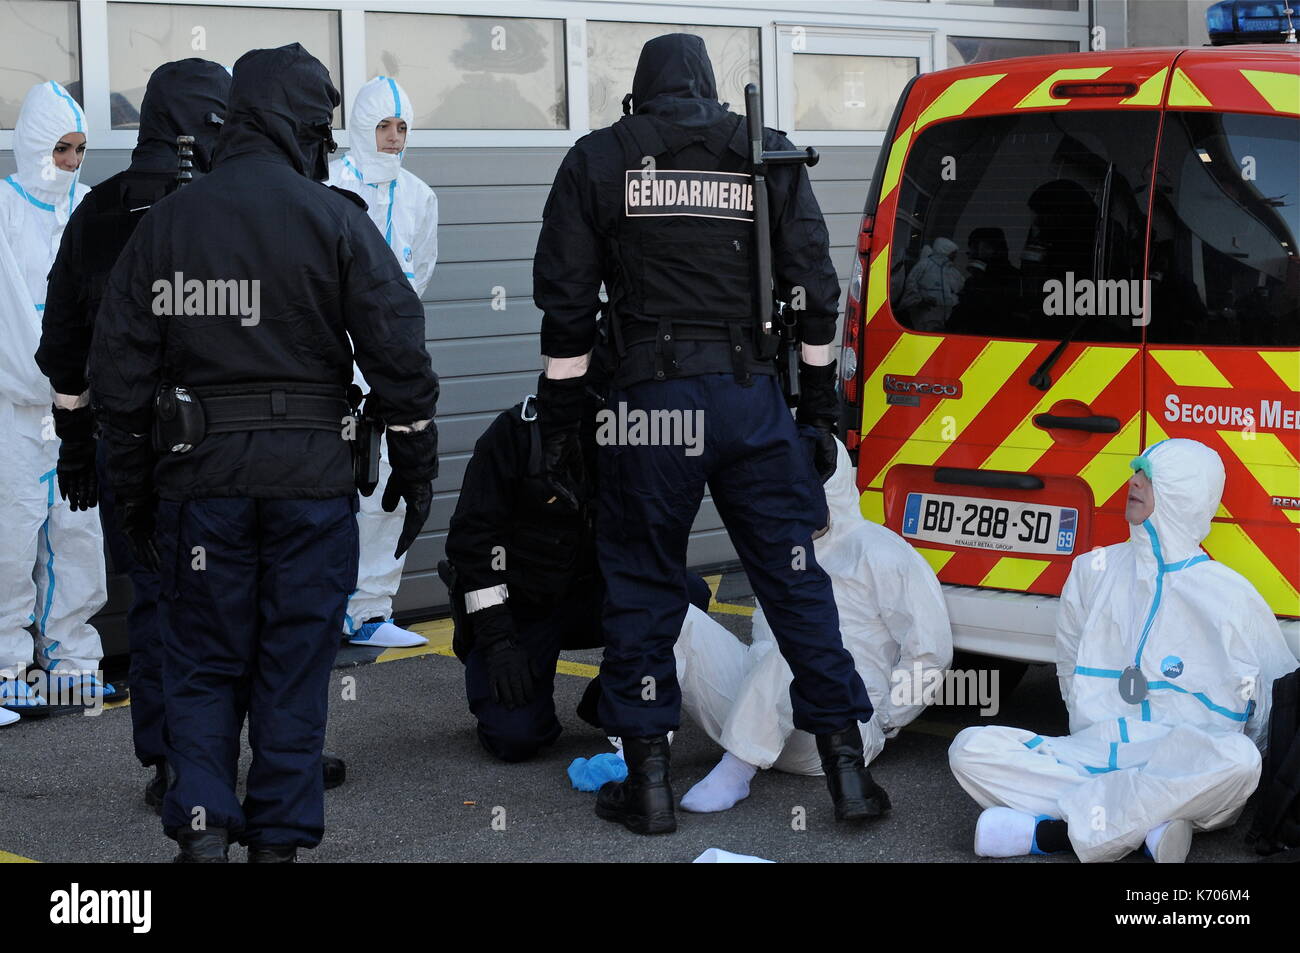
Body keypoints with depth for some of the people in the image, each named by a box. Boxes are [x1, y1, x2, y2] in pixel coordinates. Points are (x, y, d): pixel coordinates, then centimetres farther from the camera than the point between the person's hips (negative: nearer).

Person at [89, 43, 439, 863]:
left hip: (198, 477, 2)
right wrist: (416, 465, 4)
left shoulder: (162, 225, 4)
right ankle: (280, 838, 13)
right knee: (295, 665, 8)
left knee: (203, 659, 13)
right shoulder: (335, 220, -4)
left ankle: (202, 824, 0)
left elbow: (119, 372, 6)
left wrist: (134, 489, 14)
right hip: (311, 475, -2)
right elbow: (400, 352, -6)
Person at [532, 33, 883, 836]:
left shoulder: (599, 161, 5)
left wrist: (559, 423, 9)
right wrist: (820, 408, 16)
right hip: (754, 401, 2)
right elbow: (815, 291, 9)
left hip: (651, 404, -1)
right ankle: (847, 767, 9)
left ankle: (649, 781, 11)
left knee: (643, 588, 8)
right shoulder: (770, 156, 10)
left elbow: (566, 302, 3)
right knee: (796, 579, 7)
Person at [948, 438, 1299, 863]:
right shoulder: (1094, 571, 14)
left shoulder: (1229, 595, 5)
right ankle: (1147, 826, -27)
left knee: (1238, 759, -38)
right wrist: (1094, 736, 10)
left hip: (1184, 773, -3)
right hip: (1091, 758, 3)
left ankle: (1050, 830, -33)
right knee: (971, 748, -20)